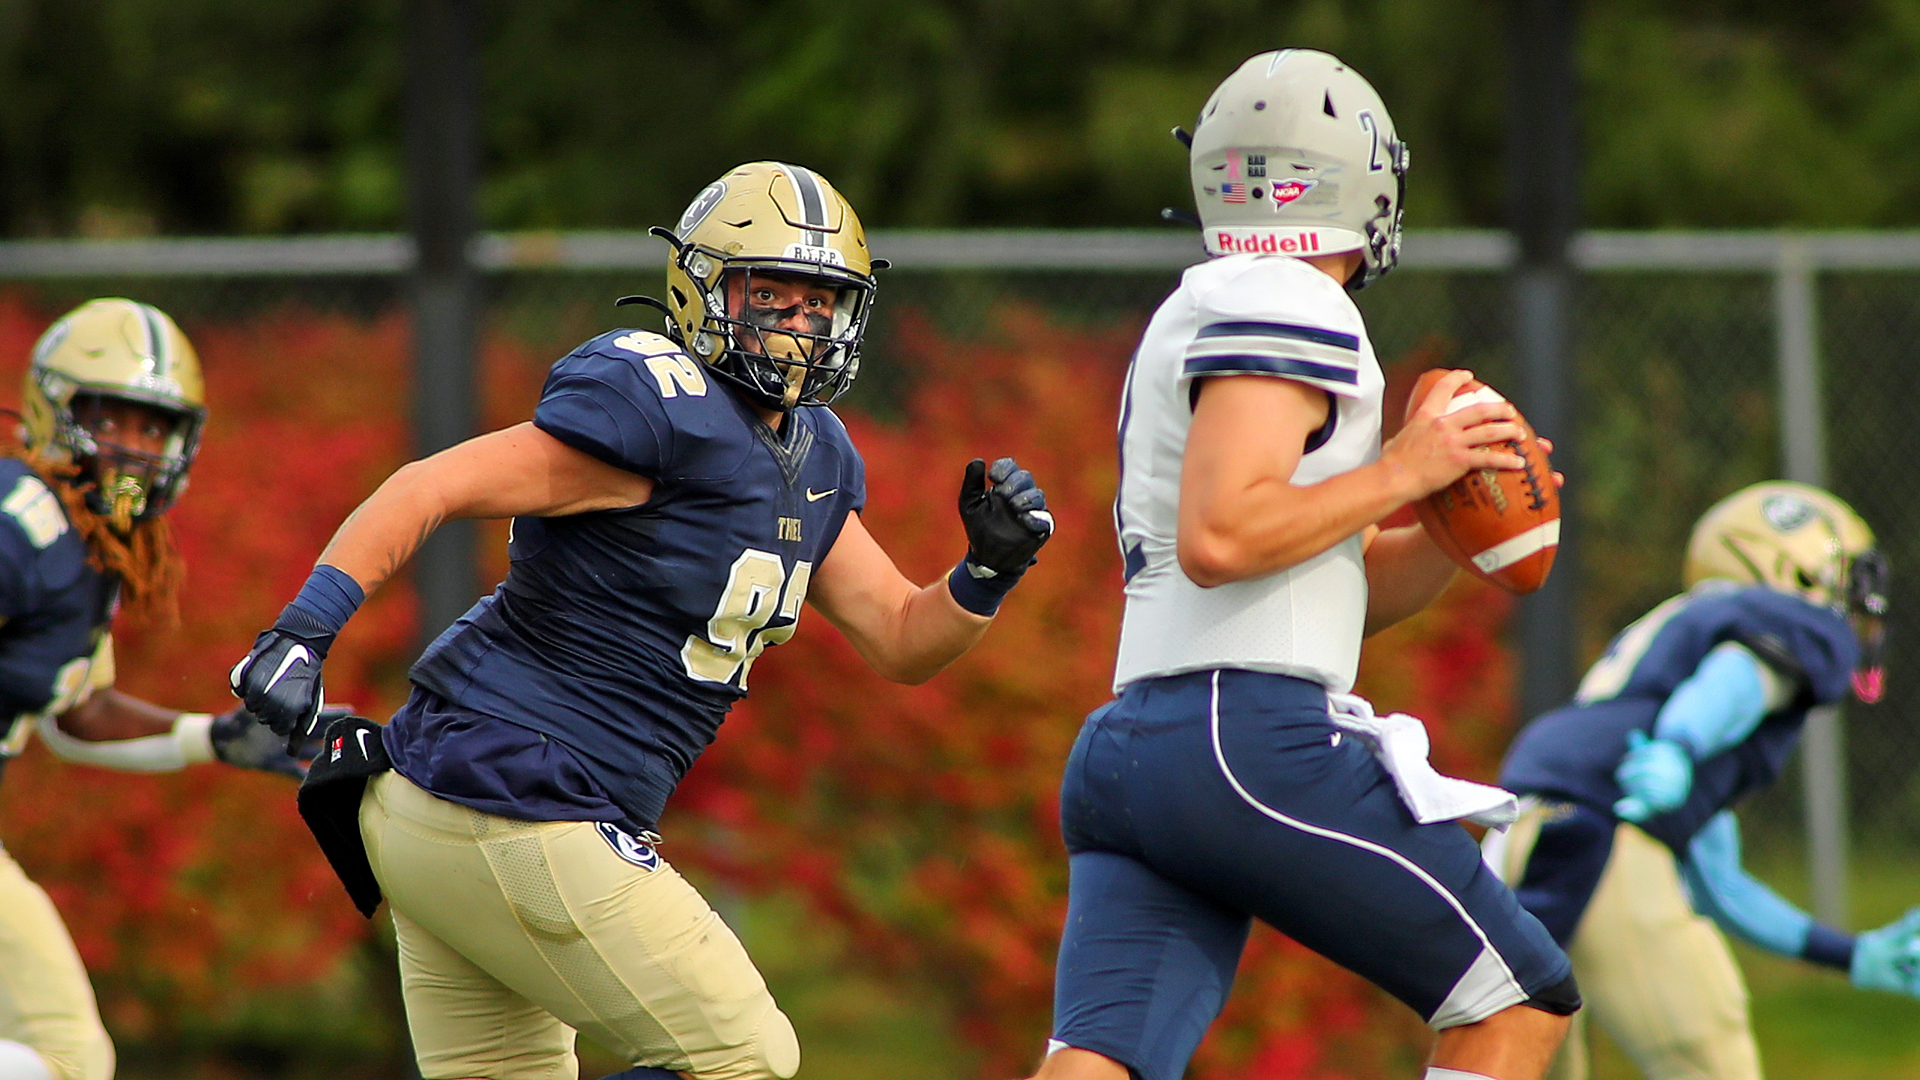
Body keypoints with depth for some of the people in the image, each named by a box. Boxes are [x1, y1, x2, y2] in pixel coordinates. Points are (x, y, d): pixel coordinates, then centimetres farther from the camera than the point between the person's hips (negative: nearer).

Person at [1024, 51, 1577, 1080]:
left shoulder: (1191, 325, 26)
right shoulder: (1290, 310, -5)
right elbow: (1218, 540, -19)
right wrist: (1401, 472, -8)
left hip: (1125, 749, 9)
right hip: (1255, 741, -9)